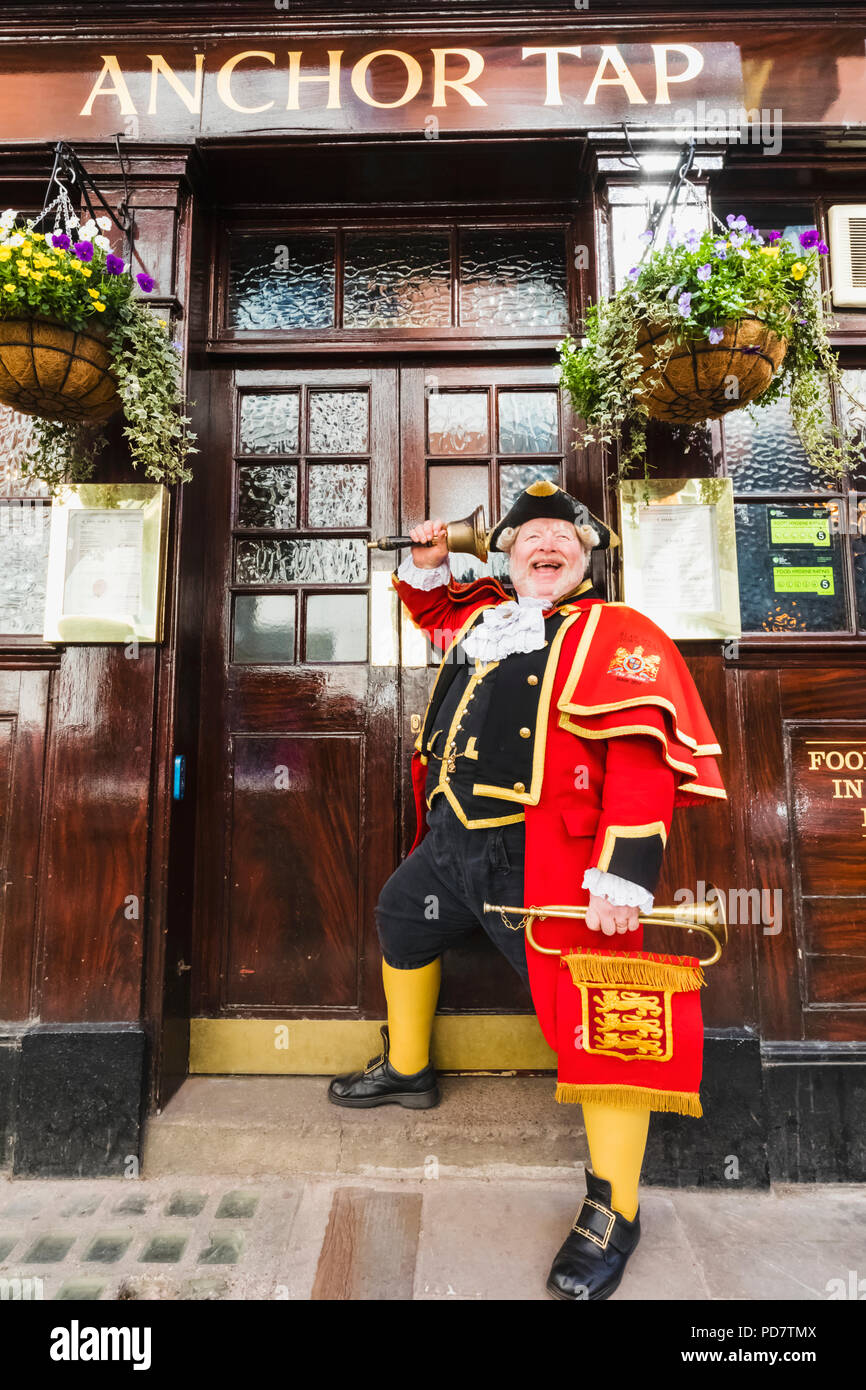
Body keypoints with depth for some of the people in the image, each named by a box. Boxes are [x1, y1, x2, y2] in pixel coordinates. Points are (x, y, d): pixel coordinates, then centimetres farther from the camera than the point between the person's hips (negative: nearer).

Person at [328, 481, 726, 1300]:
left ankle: (614, 1210, 18)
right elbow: (431, 611, 39)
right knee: (400, 923, 25)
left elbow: (643, 756, -19)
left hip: (543, 856, -7)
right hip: (451, 843, 8)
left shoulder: (615, 633, -7)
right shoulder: (481, 616, 14)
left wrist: (622, 875, -27)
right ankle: (406, 1071, 51)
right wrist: (427, 564, 17)